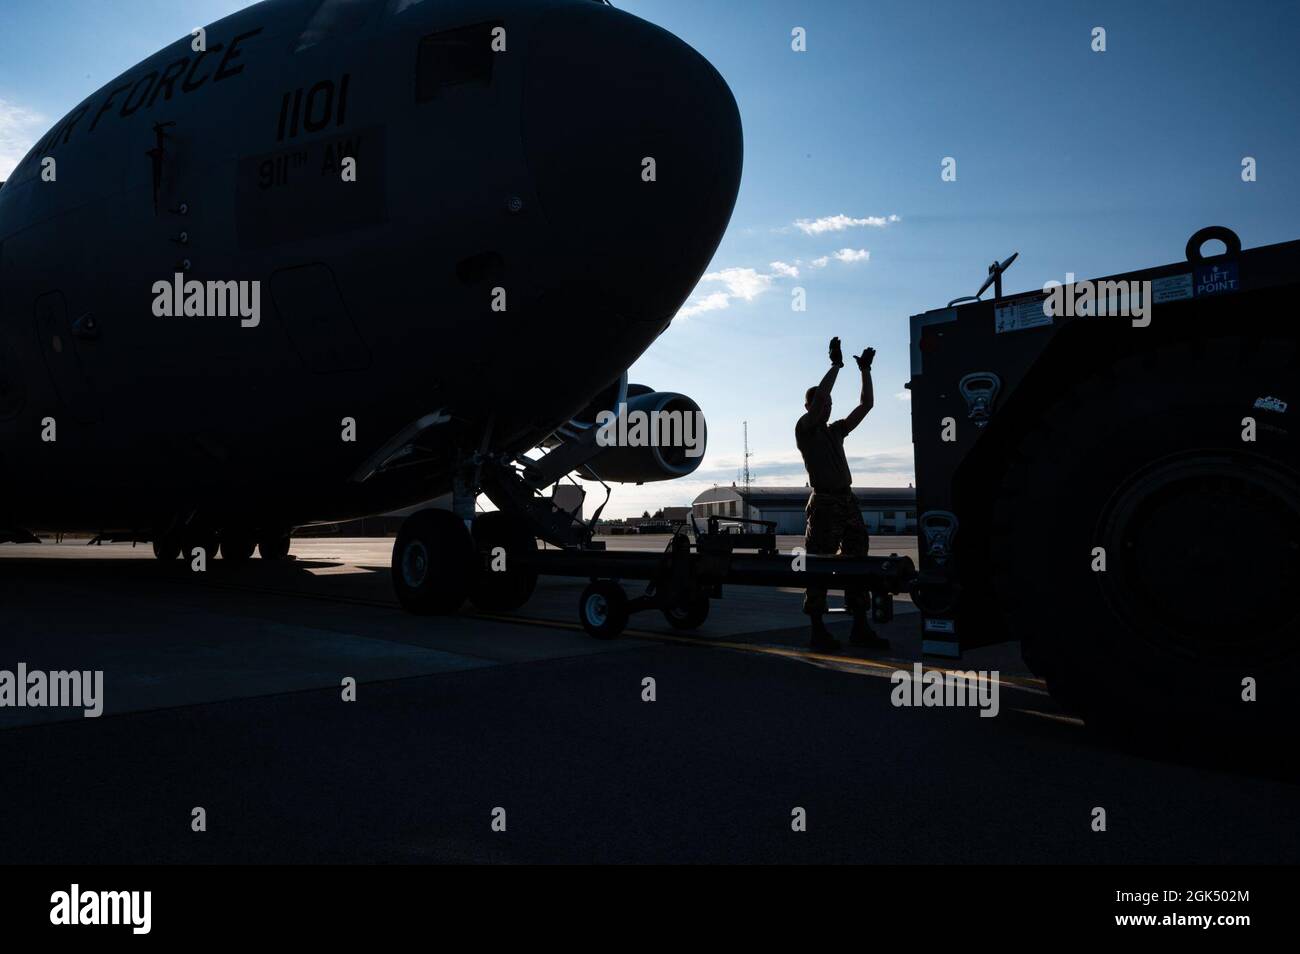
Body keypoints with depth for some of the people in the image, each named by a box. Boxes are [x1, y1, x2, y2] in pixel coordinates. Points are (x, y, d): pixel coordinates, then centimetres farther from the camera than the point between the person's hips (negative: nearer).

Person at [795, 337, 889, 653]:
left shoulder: (836, 430, 20)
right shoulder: (804, 430, 1)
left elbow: (866, 404, 17)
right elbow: (818, 396, -15)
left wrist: (865, 371, 11)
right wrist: (835, 365, -11)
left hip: (848, 502, 7)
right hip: (824, 504, -7)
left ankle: (860, 629, 10)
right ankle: (817, 631, 0)